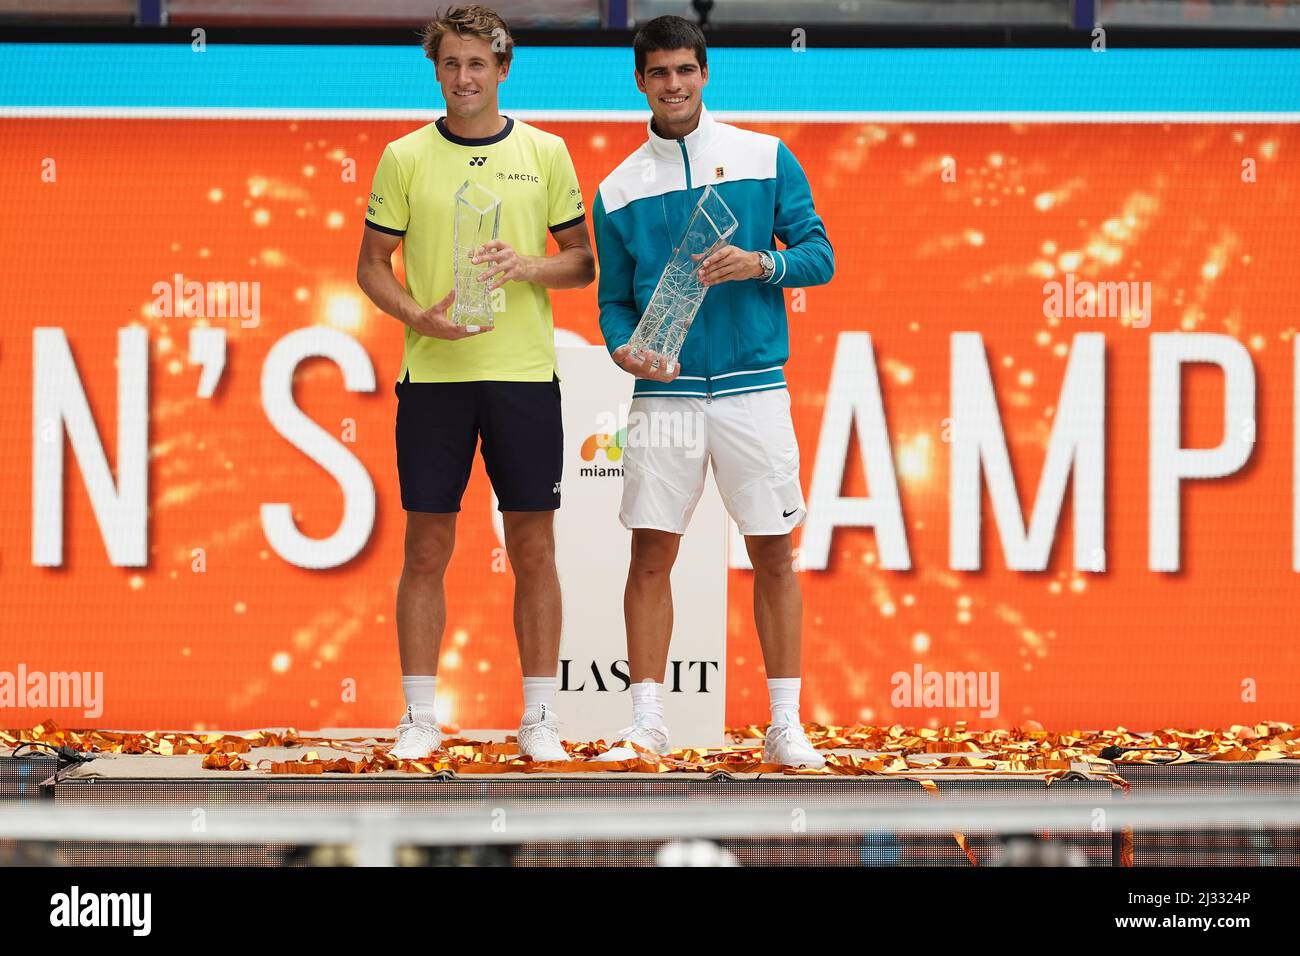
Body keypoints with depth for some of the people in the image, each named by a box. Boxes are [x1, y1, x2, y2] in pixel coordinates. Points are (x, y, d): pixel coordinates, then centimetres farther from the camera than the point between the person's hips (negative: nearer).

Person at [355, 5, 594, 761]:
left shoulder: (545, 153, 6)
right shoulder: (405, 158, 4)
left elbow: (584, 261, 8)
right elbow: (372, 264, 6)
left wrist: (528, 267, -12)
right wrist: (419, 317, -11)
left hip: (526, 372, 0)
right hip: (433, 374, 0)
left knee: (533, 549, 2)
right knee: (428, 549, 1)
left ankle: (540, 719, 9)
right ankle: (420, 718, 8)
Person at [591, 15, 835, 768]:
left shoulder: (767, 158, 5)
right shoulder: (619, 190, 8)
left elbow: (820, 255, 3)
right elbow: (615, 298, 11)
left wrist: (761, 263, -16)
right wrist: (625, 348, -10)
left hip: (753, 388, -1)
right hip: (665, 393, 1)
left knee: (774, 557, 2)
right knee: (651, 556, -2)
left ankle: (786, 726, 7)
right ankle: (648, 723, 4)